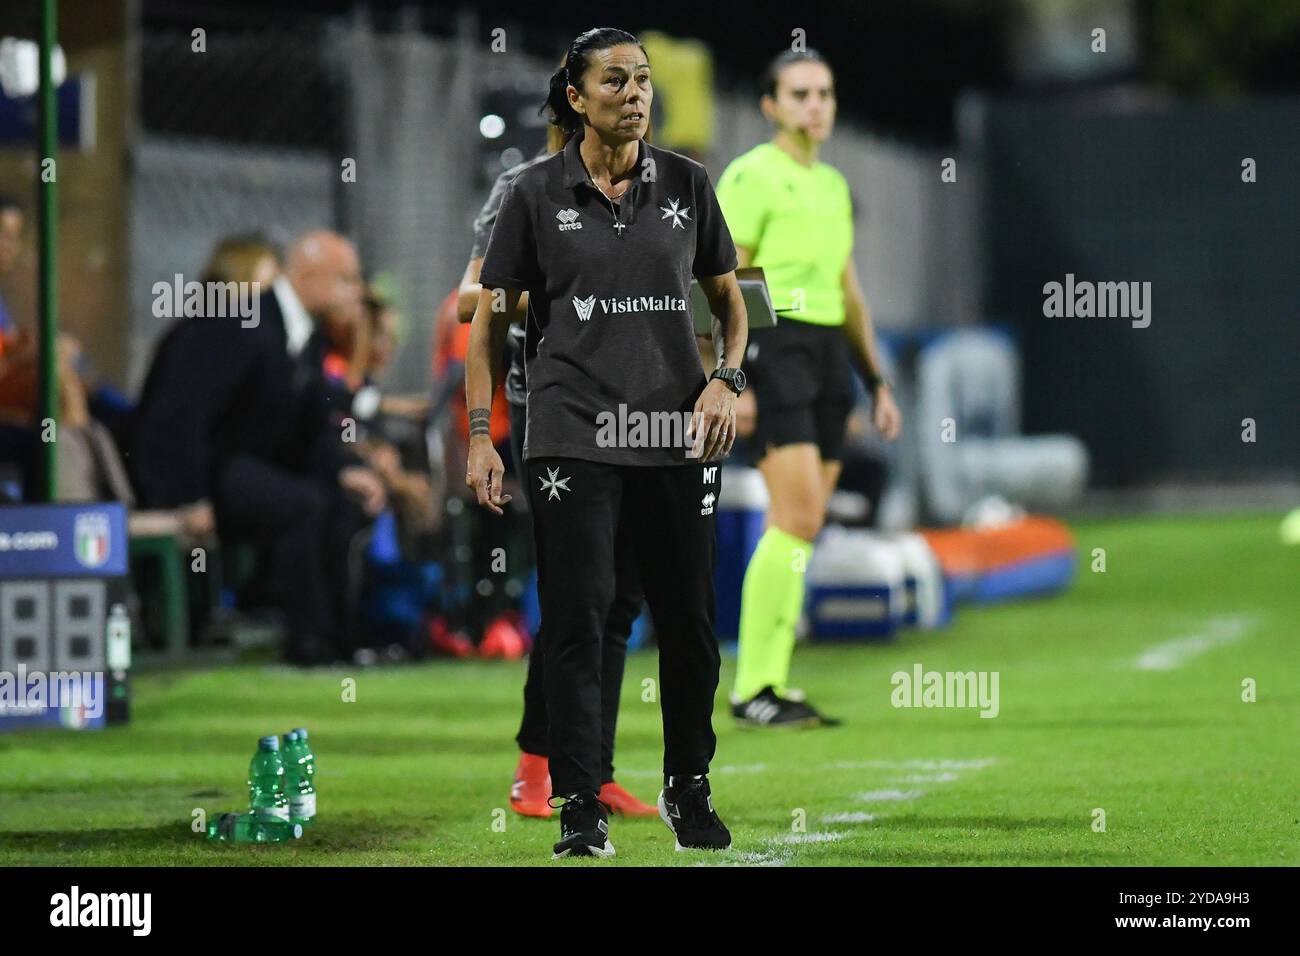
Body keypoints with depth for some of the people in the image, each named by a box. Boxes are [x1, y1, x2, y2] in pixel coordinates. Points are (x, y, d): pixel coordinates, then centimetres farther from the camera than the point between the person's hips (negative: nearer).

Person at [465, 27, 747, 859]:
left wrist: (727, 379, -3)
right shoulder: (536, 195, 0)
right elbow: (491, 321, 4)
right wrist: (480, 434, -3)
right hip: (573, 438, -2)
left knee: (690, 621, 7)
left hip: (679, 437, 2)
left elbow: (728, 297, 14)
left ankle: (689, 789, 25)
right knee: (577, 623, -5)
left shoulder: (687, 184, 6)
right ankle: (581, 807, 2)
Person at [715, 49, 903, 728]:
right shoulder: (751, 176, -5)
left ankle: (770, 686, 9)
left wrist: (876, 381, 22)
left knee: (799, 527, 5)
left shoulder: (833, 185, 20)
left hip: (829, 351, 8)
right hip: (772, 347, -8)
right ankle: (751, 689, -13)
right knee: (800, 516, -16)